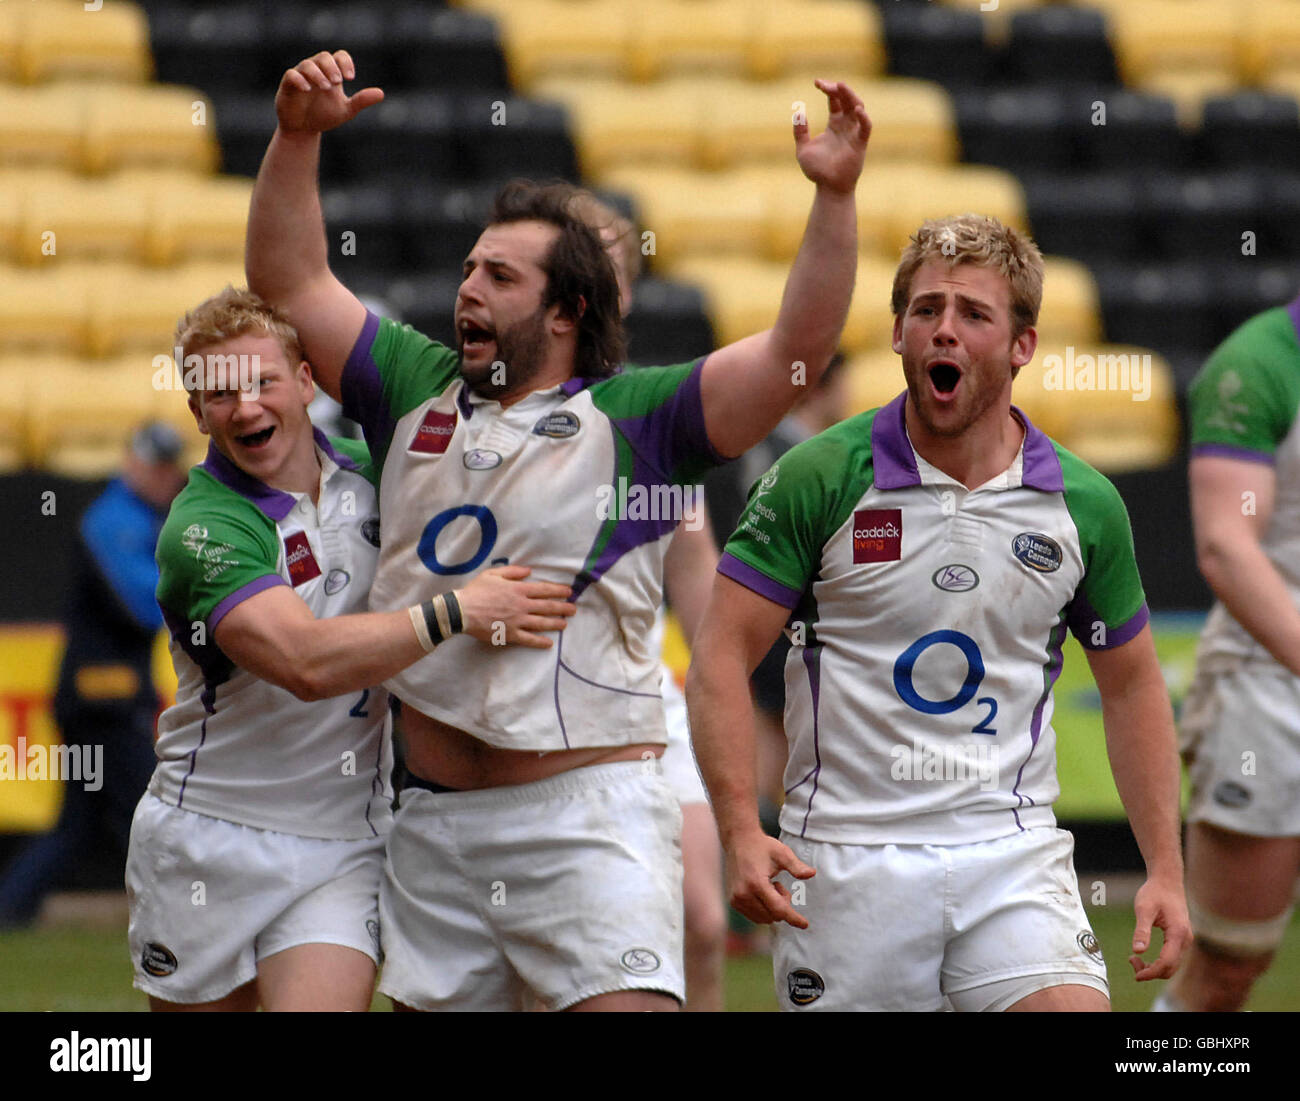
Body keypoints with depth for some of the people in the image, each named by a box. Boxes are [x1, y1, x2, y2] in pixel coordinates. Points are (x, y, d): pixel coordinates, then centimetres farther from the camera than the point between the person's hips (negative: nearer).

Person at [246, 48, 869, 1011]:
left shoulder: (634, 419, -1)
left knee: (628, 1005, -17)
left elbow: (801, 346, -10)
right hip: (435, 819, 5)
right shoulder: (417, 391, 13)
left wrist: (837, 197, -20)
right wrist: (298, 137, 5)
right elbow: (290, 282, 17)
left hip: (590, 813, -5)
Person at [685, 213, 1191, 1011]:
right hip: (845, 852, -1)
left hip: (1015, 857, 1)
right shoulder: (820, 480, -5)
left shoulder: (1083, 504, 3)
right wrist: (741, 833, -18)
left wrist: (1166, 868, 9)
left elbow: (1131, 683, 15)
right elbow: (723, 655, -5)